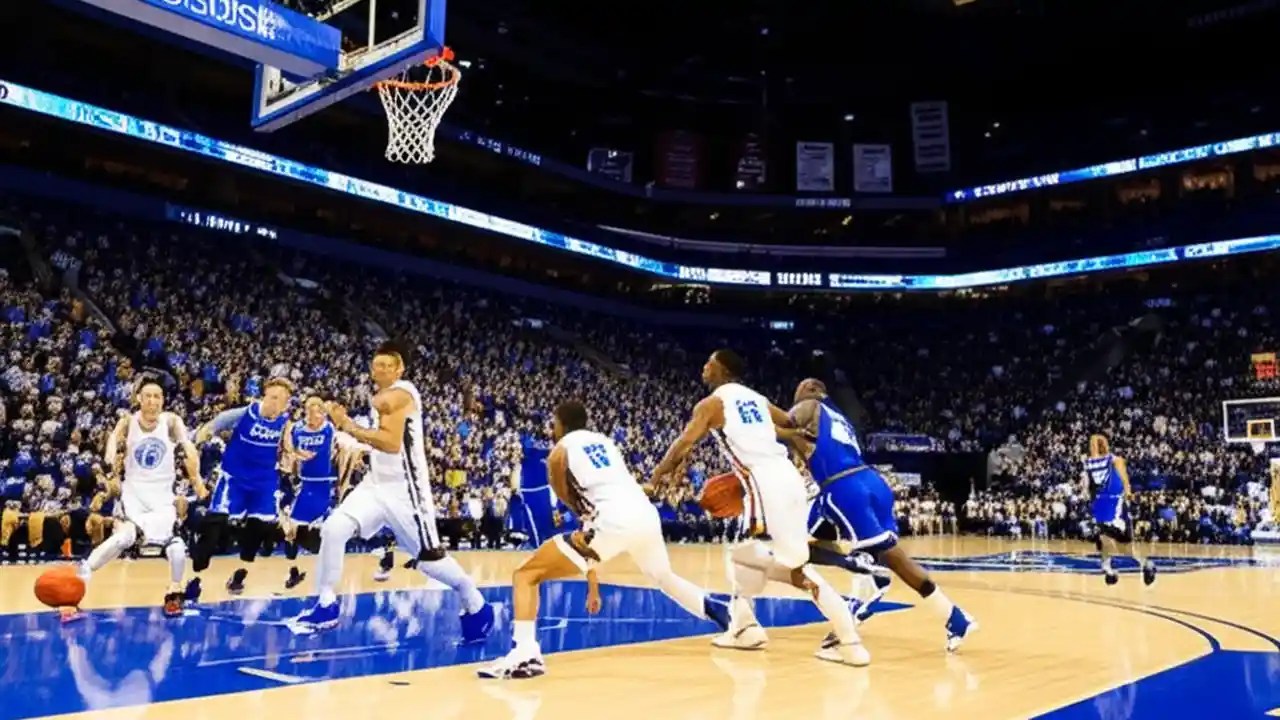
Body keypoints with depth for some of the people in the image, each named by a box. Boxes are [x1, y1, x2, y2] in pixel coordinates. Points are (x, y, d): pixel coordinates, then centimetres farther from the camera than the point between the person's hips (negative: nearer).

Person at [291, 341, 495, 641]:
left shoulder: (397, 395, -17)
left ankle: (477, 606, 19)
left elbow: (392, 443, -29)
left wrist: (349, 426, -25)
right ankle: (326, 605, 4)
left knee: (428, 557, 0)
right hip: (378, 483, 8)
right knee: (333, 530, -8)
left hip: (404, 488, -8)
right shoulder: (384, 398, 12)